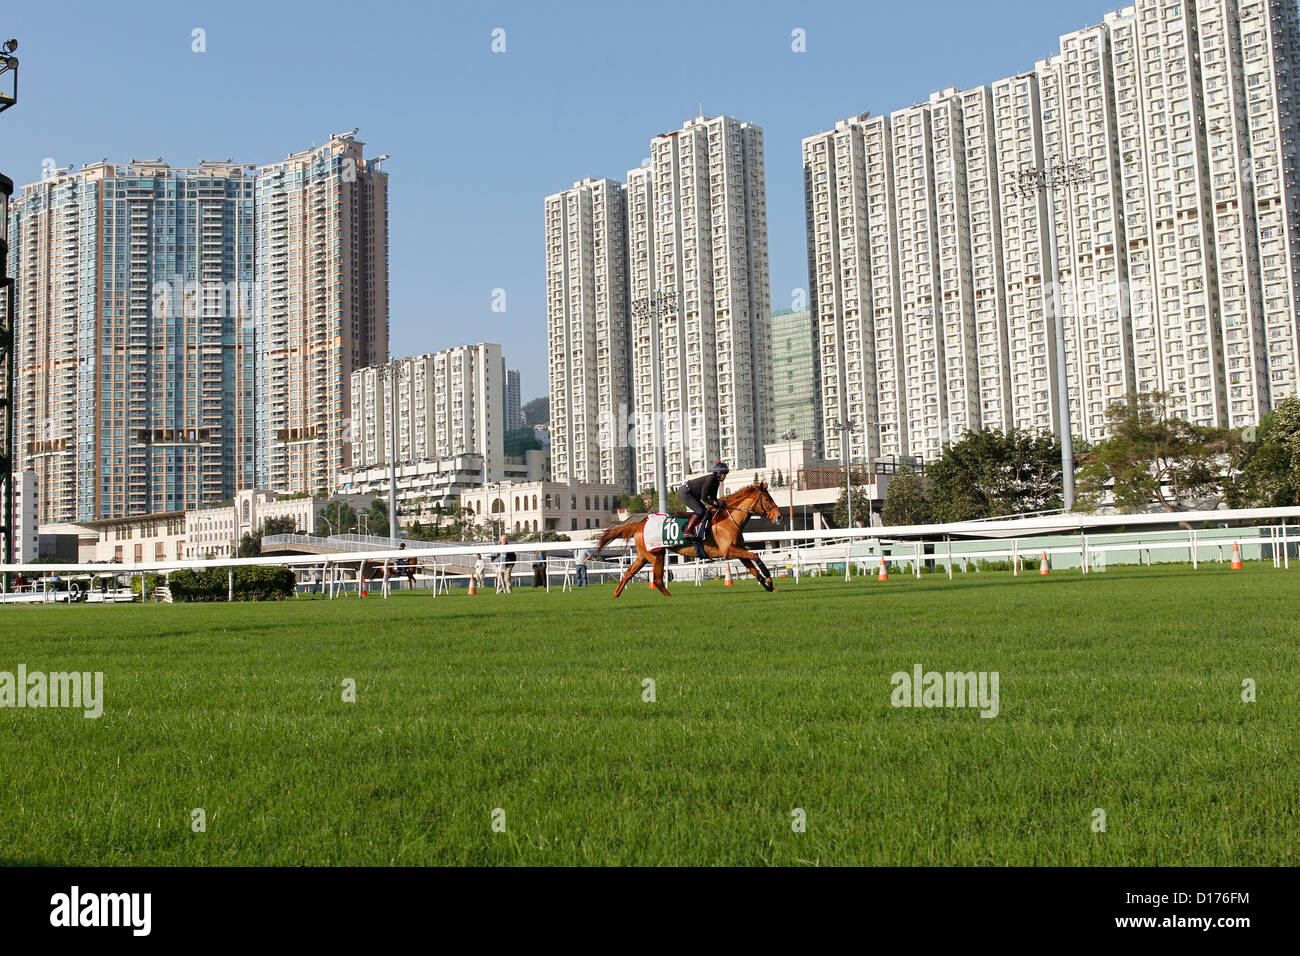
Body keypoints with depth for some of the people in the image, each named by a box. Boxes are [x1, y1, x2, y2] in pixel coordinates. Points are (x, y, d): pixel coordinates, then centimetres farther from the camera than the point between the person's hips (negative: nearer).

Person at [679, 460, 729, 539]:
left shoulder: (716, 482, 5)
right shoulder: (710, 479, -24)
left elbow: (713, 497, 10)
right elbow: (703, 497, -24)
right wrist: (714, 503, -21)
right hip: (684, 492, -10)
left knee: (703, 510, 9)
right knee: (700, 511, -16)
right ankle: (687, 531, -18)